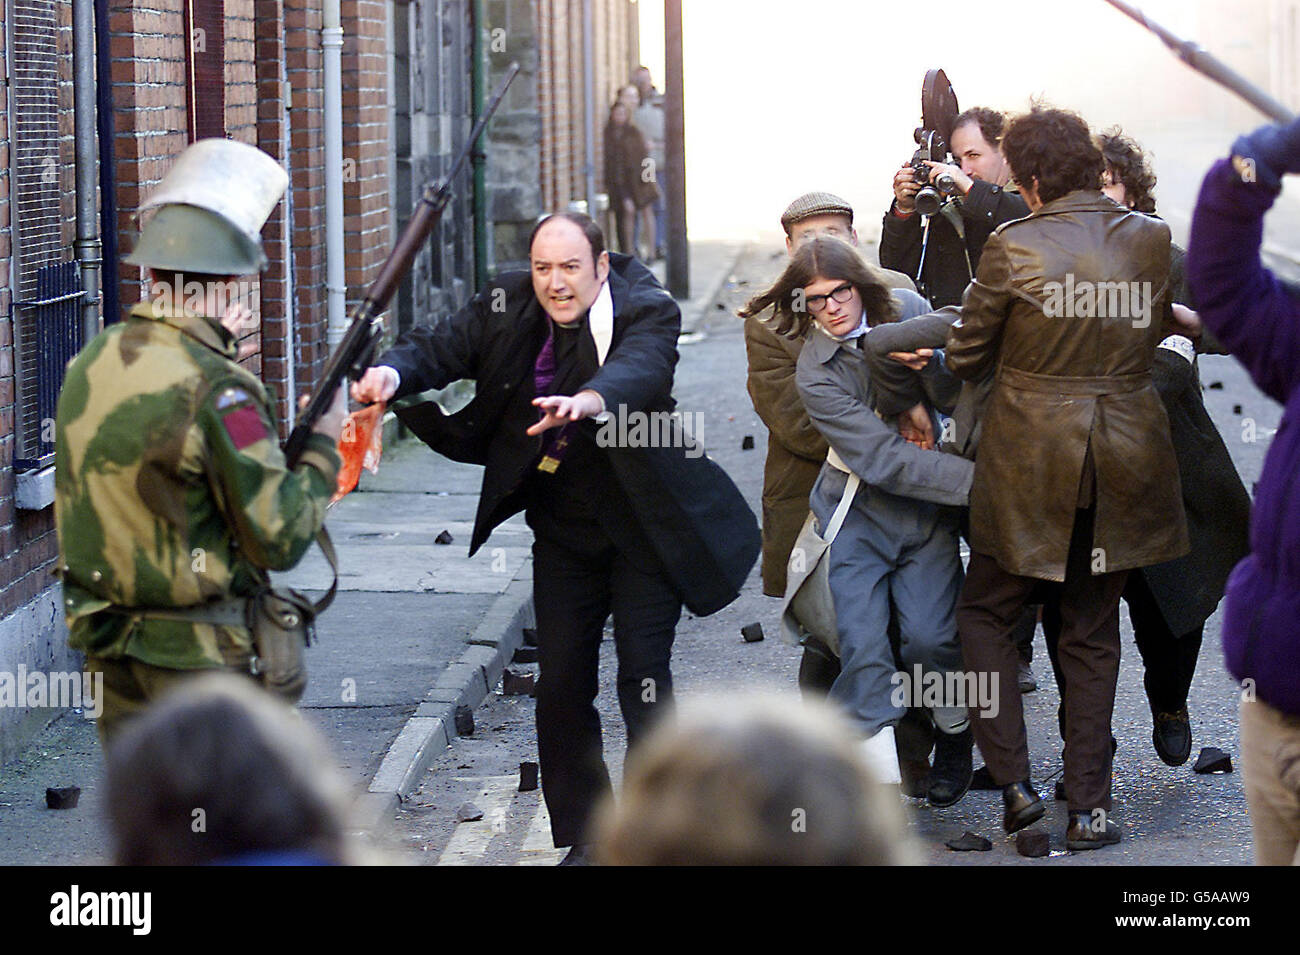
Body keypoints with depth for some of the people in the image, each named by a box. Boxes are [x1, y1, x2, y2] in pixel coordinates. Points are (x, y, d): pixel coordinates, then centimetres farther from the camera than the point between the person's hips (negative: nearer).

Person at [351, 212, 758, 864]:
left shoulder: (644, 310, -19)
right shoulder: (507, 307, -4)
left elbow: (637, 368, -39)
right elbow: (442, 345, -7)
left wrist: (589, 400, -61)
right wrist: (394, 371, -31)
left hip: (644, 524, -4)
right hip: (564, 533, 5)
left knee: (643, 674, -8)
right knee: (561, 683, 5)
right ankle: (583, 837, 16)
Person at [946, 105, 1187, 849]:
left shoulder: (1013, 248, -14)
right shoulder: (1153, 240, -4)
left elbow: (966, 359, -4)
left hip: (1030, 458, -3)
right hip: (1123, 459, 3)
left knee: (987, 614, 15)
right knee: (1093, 632, 14)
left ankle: (1014, 782, 5)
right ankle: (1091, 807, 13)